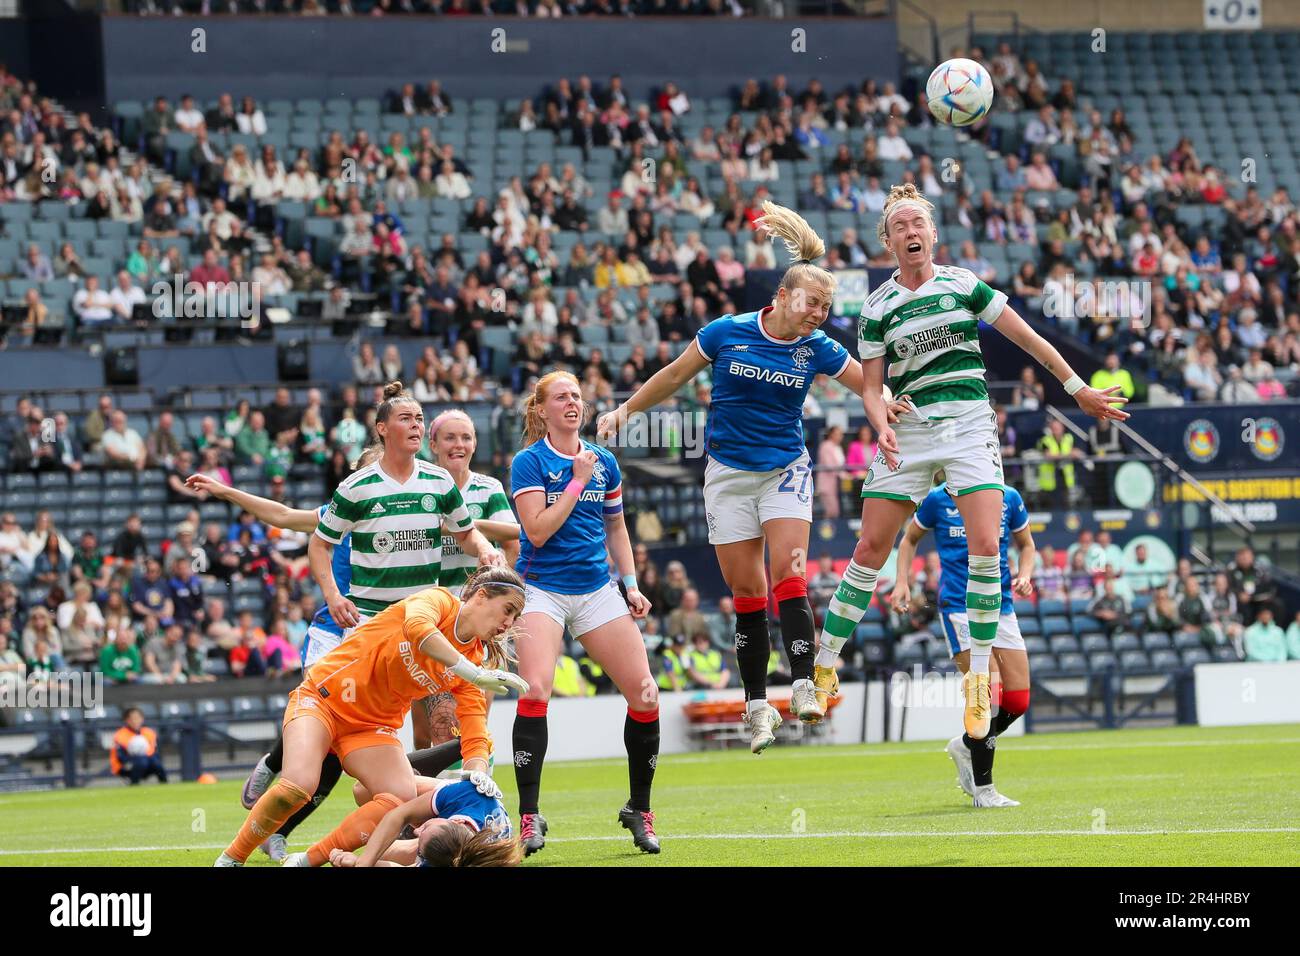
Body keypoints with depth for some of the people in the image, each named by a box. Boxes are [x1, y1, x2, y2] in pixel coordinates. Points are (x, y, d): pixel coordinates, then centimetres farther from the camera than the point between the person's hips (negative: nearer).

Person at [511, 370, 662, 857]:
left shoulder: (604, 462, 9)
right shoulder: (530, 462, -5)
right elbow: (537, 530, -16)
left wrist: (631, 583, 13)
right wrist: (578, 481, -14)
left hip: (596, 589, 5)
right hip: (543, 589, -5)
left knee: (644, 695, -4)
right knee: (535, 691, -24)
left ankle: (639, 810, 14)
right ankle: (528, 817, -18)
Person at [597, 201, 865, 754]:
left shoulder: (817, 350, -5)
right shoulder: (728, 333, -7)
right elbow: (675, 375, 7)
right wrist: (627, 409, 11)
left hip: (785, 469, 0)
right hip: (729, 473, 0)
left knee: (787, 572, -19)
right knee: (747, 592, 0)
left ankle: (804, 687, -23)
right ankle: (757, 705, 7)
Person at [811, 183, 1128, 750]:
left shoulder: (963, 284, 3)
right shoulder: (879, 307, 4)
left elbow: (1027, 337, 8)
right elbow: (871, 387, 5)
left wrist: (1078, 389, 10)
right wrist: (882, 425, -16)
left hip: (969, 424, -1)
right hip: (909, 428, 1)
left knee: (984, 544, -14)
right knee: (871, 547, -3)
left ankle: (978, 681, -5)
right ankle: (824, 666, 8)